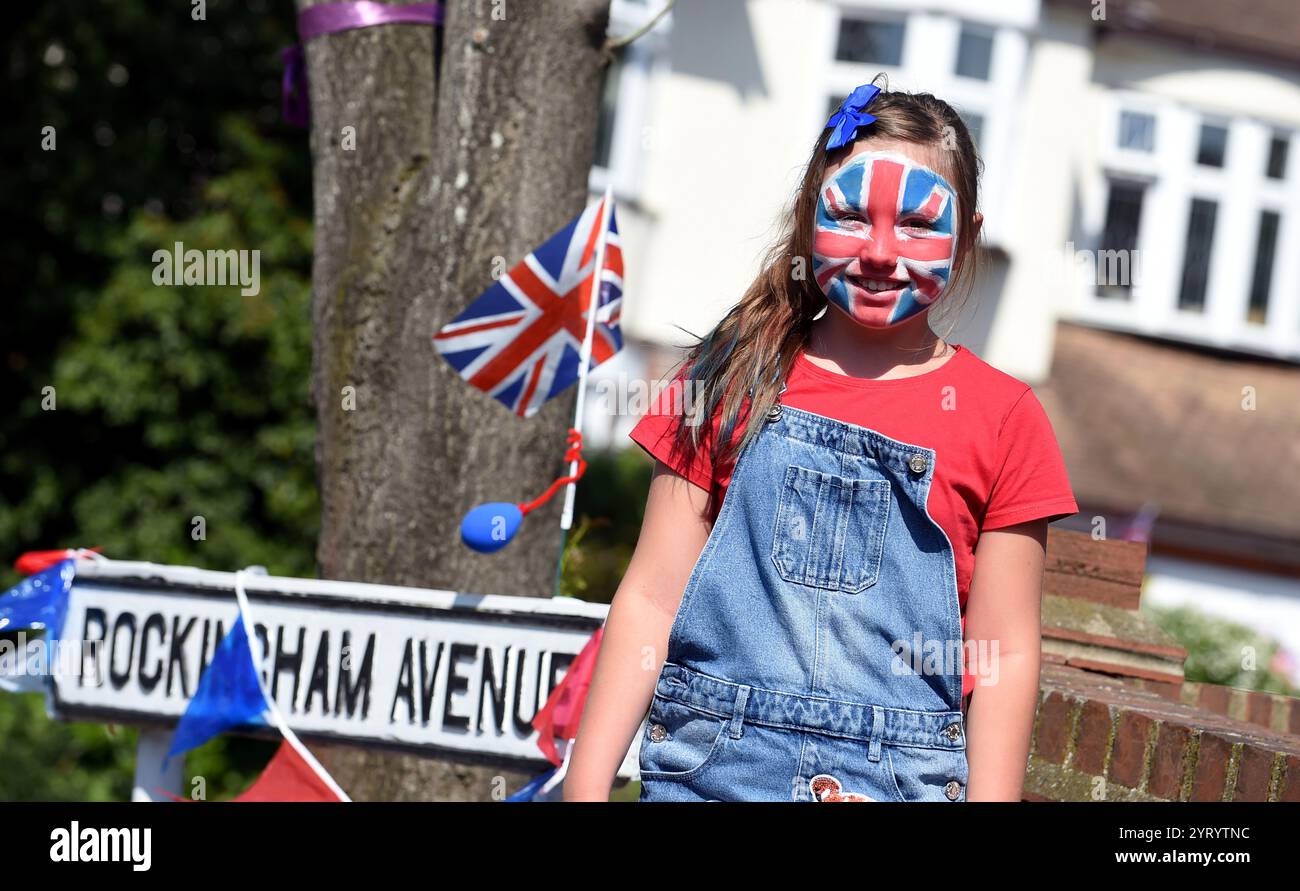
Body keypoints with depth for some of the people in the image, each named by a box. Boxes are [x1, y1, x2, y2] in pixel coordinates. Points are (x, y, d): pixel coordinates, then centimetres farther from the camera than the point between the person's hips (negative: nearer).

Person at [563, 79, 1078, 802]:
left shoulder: (1005, 418, 3)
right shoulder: (735, 380, 6)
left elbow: (1008, 651, 1)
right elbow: (653, 596, 4)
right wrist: (586, 785, -2)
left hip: (899, 778, -1)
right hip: (710, 767, 1)